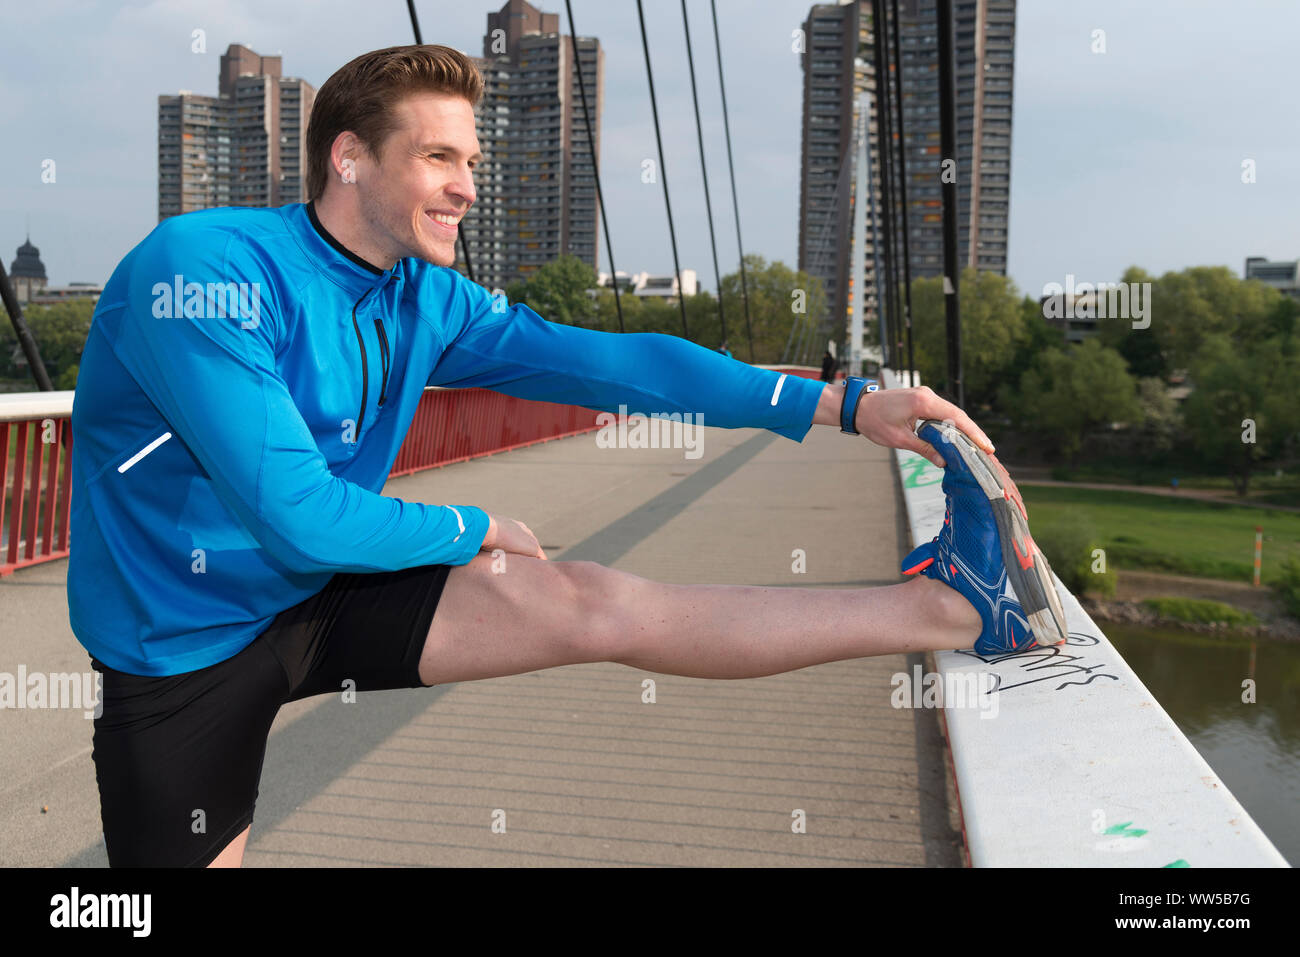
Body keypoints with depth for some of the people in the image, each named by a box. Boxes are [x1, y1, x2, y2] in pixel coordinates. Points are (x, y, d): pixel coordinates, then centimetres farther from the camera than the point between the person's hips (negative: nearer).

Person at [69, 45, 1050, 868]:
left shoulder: (423, 302, -3)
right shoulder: (206, 267, -24)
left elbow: (611, 361, -9)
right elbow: (300, 518, -29)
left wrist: (843, 404, -13)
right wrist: (475, 531, -12)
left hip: (327, 595, 4)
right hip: (185, 643, -3)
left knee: (592, 603, -11)